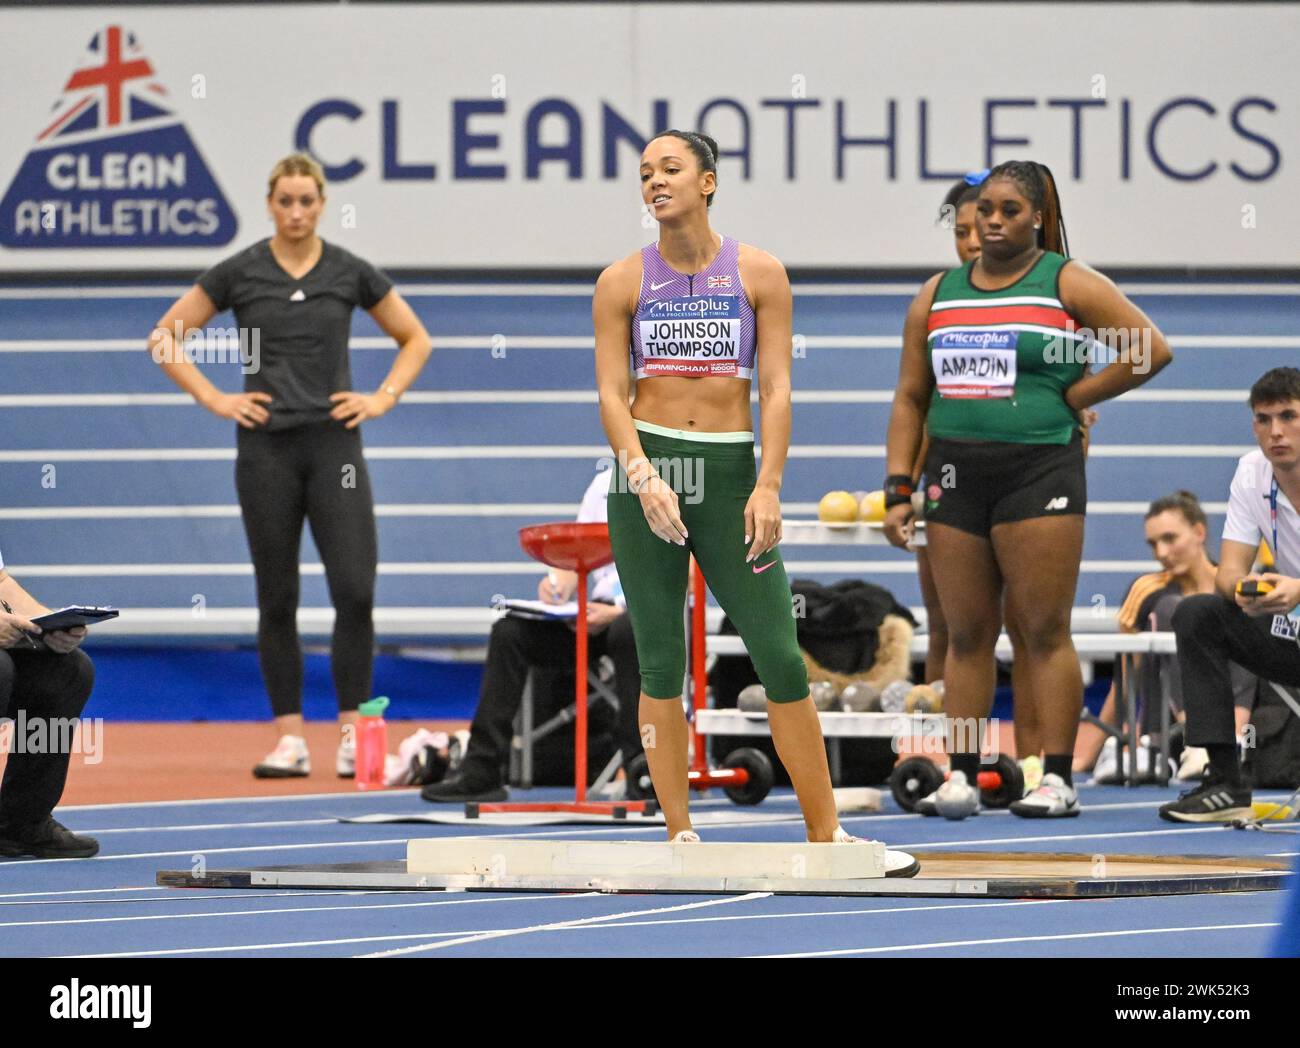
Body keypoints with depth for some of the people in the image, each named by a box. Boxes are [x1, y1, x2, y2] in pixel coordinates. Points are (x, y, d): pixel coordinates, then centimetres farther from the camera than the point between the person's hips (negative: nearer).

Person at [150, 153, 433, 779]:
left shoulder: (350, 274, 3)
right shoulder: (239, 274, 1)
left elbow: (415, 339, 15)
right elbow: (165, 338, 7)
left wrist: (383, 398, 3)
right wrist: (213, 399, -1)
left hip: (334, 445, 0)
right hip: (266, 449, 0)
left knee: (355, 591, -11)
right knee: (276, 600, 3)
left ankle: (352, 732, -1)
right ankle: (290, 739, 8)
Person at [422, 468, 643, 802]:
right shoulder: (604, 484, 17)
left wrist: (617, 612, -24)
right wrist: (557, 582, -7)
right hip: (601, 609, 6)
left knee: (627, 632, -40)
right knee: (509, 631, -14)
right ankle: (480, 772, -16)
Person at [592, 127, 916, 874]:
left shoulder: (759, 274, 4)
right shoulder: (624, 282, 5)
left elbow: (777, 390, 0)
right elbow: (611, 393, 1)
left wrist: (768, 488, -10)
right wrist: (643, 476, -15)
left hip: (731, 473, 0)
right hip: (647, 466, 0)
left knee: (782, 658, -4)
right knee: (661, 662, 0)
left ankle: (826, 832, 3)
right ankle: (680, 835, 6)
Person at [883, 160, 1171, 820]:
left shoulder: (1066, 283, 1)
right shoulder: (937, 295, 13)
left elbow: (1151, 349, -4)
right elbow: (910, 397, 14)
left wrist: (1071, 398, -5)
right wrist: (897, 488, 5)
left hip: (1040, 469, -4)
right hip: (955, 473, 4)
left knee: (1044, 631, -6)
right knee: (966, 633, 5)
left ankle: (1057, 778, -4)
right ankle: (960, 775, 7)